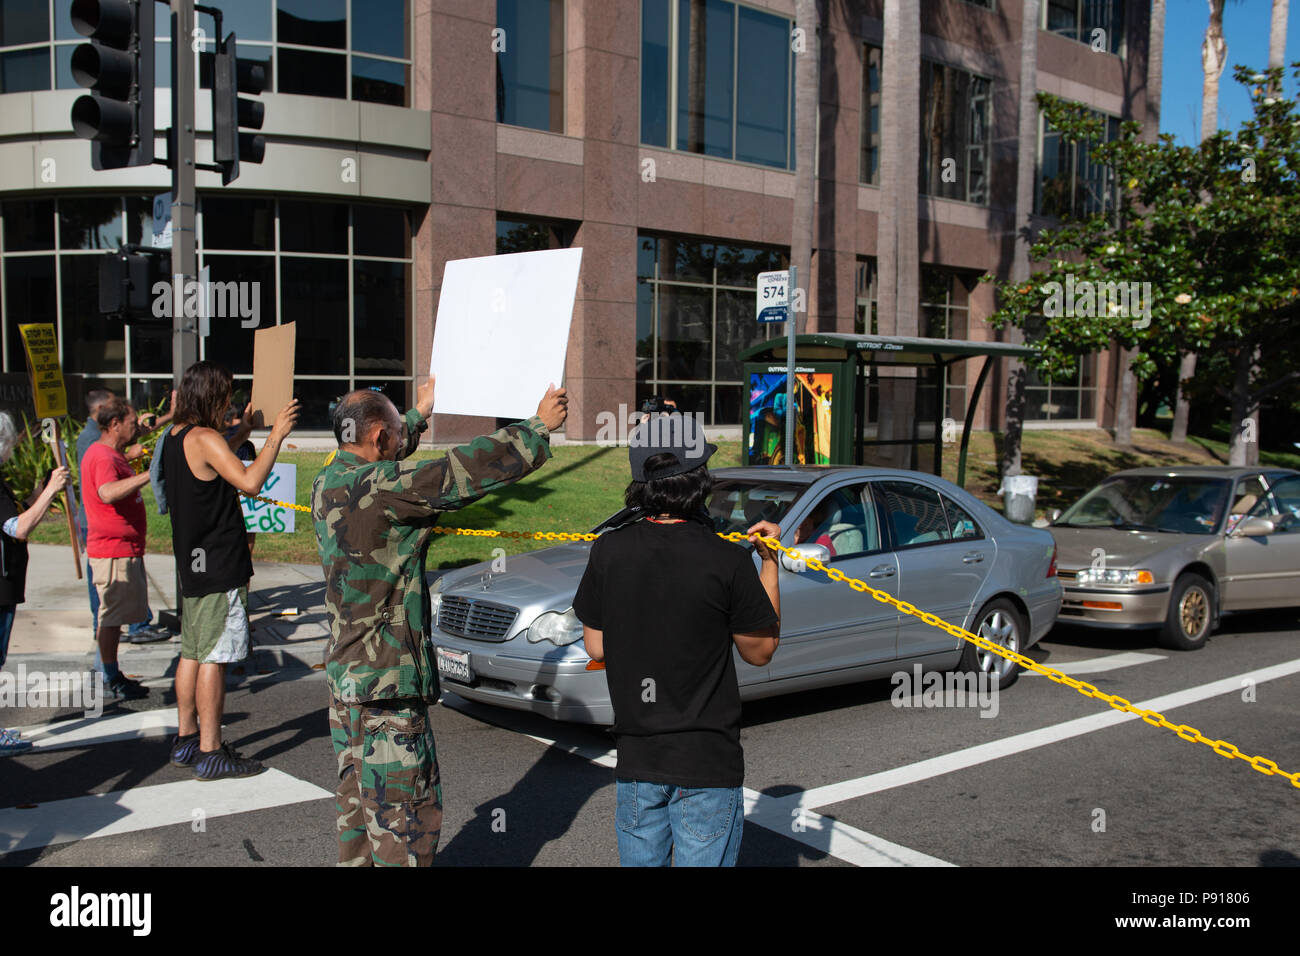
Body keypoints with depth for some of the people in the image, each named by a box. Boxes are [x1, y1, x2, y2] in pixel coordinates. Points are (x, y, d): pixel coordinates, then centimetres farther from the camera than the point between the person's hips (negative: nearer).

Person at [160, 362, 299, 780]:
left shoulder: (174, 437, 12)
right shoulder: (204, 438, -17)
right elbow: (250, 481, -29)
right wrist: (275, 437, -21)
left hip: (192, 565, 10)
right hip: (219, 566, -10)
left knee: (192, 652, 16)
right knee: (214, 658, -6)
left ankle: (186, 739, 25)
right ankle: (211, 753, -2)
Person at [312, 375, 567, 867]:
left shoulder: (328, 485, 5)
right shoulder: (379, 487, -23)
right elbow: (464, 471, -23)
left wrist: (420, 414, 39)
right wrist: (539, 426, -11)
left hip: (345, 673, 10)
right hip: (387, 683, -10)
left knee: (358, 799, 20)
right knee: (405, 812, 1)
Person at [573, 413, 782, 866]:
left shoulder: (609, 551, -7)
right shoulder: (727, 561, -16)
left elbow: (596, 648, 3)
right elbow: (760, 651, -2)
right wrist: (769, 563, 5)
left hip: (636, 758, 3)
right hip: (708, 762, -3)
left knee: (639, 859, 18)